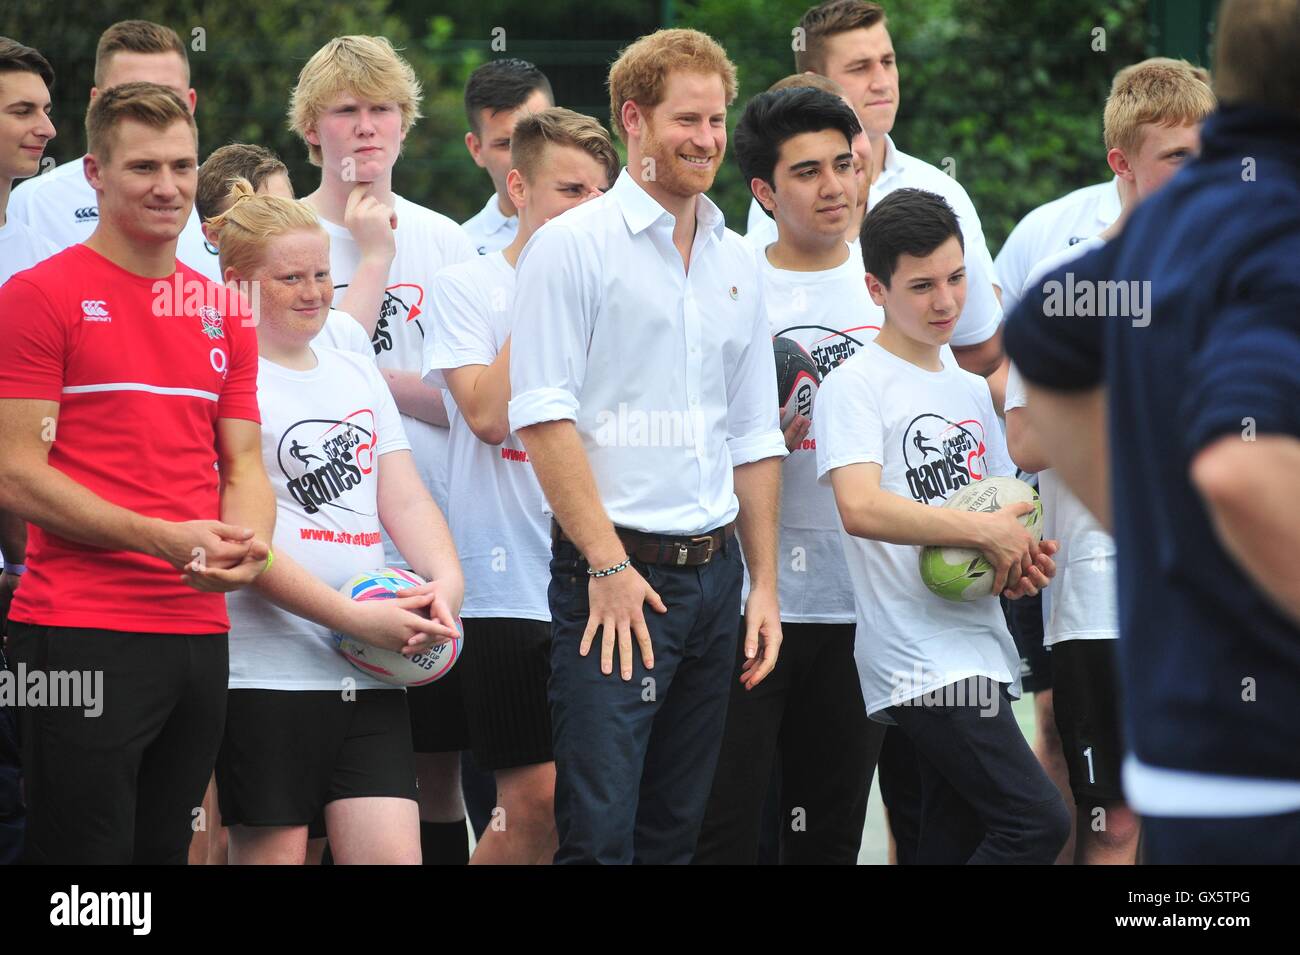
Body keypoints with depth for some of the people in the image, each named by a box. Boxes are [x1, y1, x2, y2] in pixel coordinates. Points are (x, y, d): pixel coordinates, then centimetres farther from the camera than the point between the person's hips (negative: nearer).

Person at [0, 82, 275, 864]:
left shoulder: (222, 312, 15)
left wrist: (246, 544, -6)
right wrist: (164, 539, -17)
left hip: (200, 632, 6)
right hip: (82, 632, -6)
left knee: (166, 847, 9)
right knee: (87, 850, -7)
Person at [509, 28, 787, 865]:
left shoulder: (737, 264, 15)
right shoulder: (574, 246, -4)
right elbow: (544, 418, -11)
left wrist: (765, 584, 12)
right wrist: (608, 566, -16)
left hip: (714, 572, 7)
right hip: (619, 569, -6)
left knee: (677, 828, 9)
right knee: (599, 833, -12)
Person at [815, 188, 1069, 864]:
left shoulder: (971, 390, 18)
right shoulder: (855, 387, -7)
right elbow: (861, 508, -22)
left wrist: (1025, 559, 4)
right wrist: (986, 532, -19)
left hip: (981, 651, 8)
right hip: (921, 661, -8)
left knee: (954, 843, 5)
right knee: (1038, 821, -18)